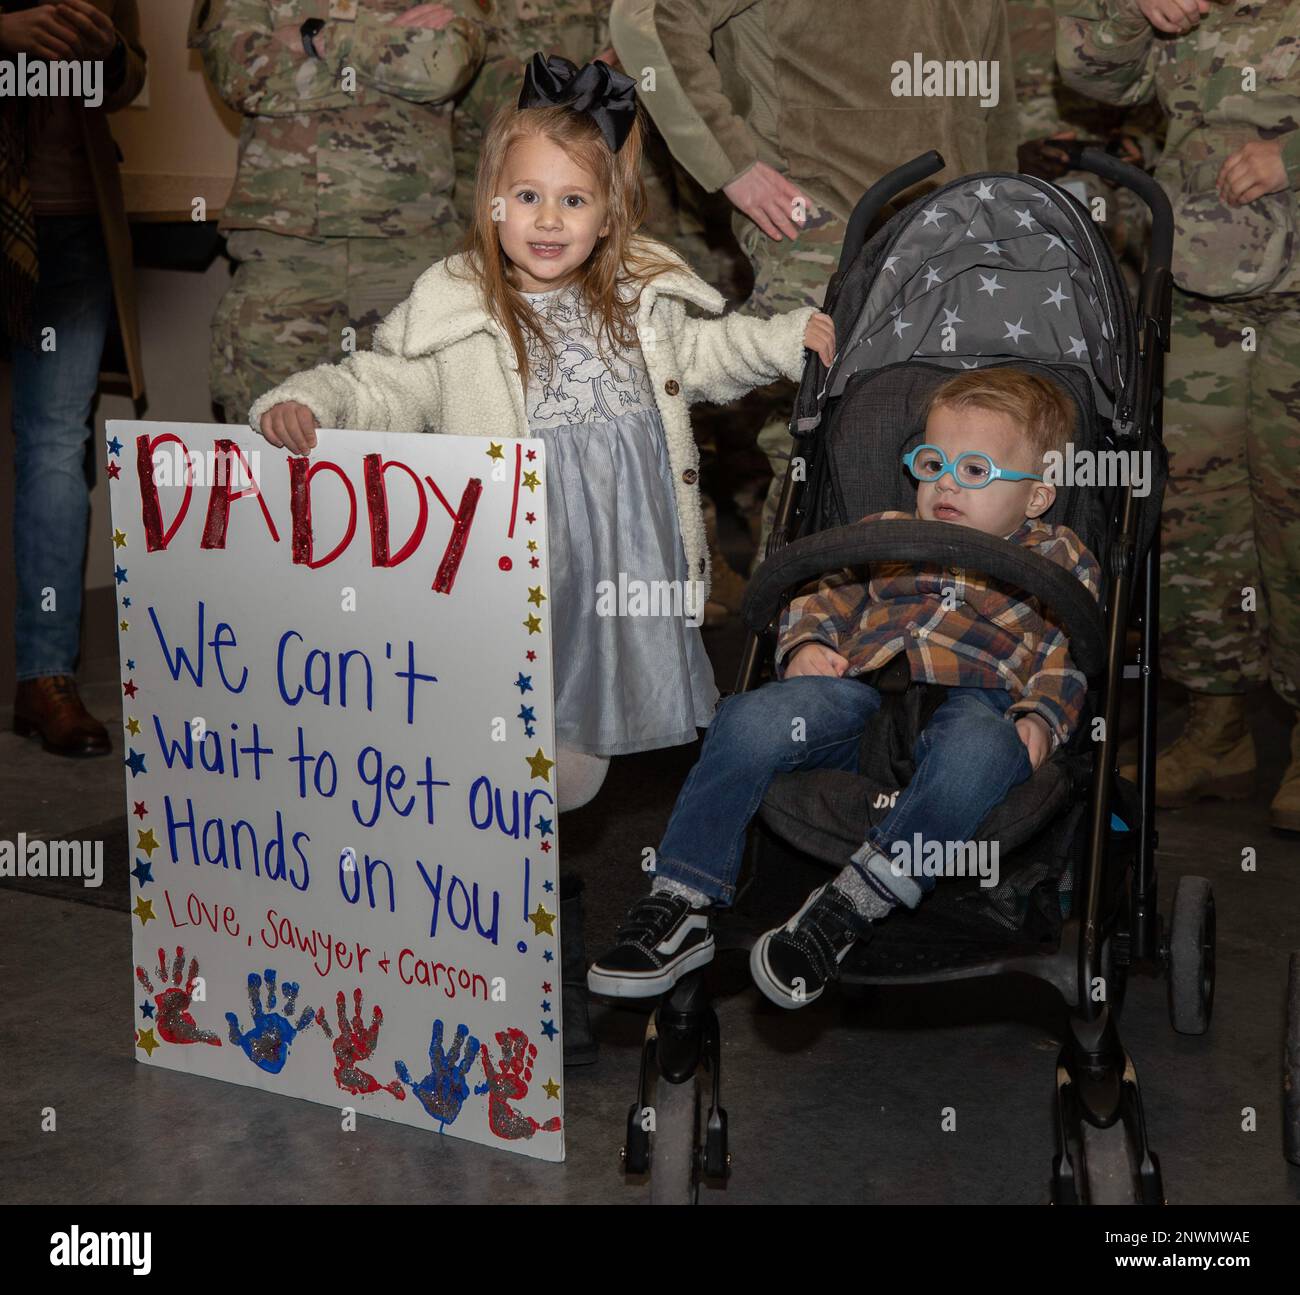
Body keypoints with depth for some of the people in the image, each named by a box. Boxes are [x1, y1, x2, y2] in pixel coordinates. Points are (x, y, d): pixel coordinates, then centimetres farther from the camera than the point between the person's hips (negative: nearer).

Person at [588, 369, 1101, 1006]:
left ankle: (846, 911, -41)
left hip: (971, 701, -2)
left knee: (980, 751, -42)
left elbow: (1069, 655, 12)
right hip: (858, 688, 3)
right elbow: (821, 594, 28)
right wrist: (805, 643, 4)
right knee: (751, 720, -28)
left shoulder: (1058, 558, 22)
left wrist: (1041, 718, -8)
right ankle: (679, 907, -25)